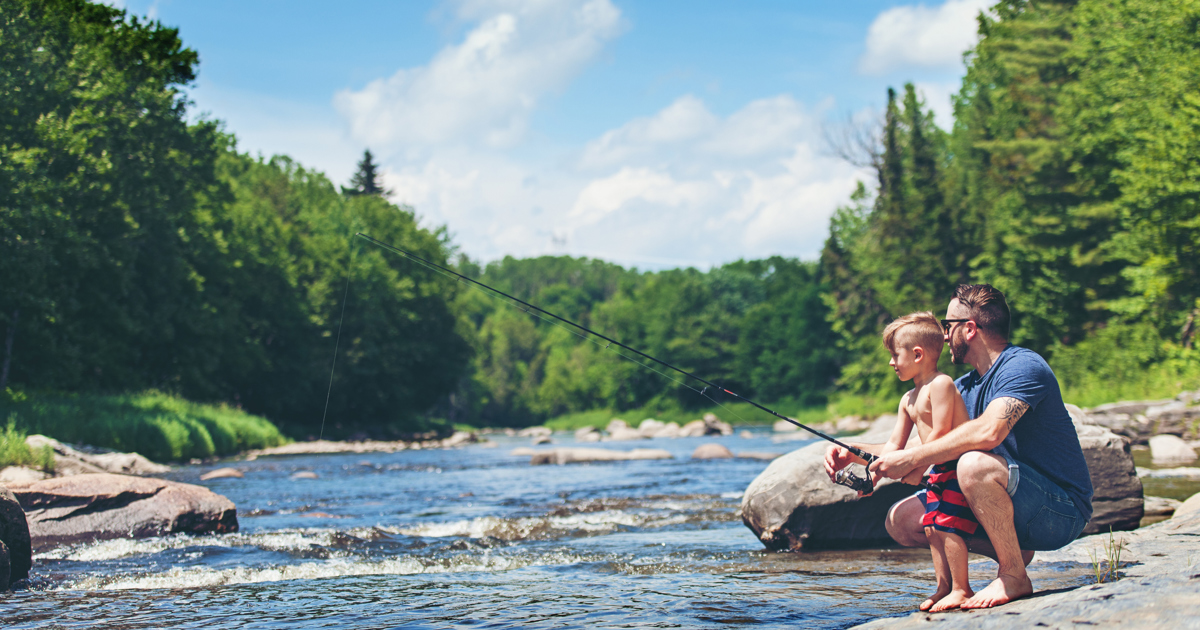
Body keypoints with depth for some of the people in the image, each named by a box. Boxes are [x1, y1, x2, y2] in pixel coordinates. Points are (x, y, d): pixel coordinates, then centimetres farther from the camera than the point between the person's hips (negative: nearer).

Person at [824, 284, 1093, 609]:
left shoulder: (1023, 366, -16)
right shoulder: (965, 387, 12)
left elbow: (989, 431, -35)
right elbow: (917, 445, 17)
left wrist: (910, 459, -30)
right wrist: (855, 452, 1)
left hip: (1062, 511, -9)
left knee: (975, 463, -35)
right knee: (901, 520, 0)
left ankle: (1014, 576, -18)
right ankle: (1014, 552, 6)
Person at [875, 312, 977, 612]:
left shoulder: (940, 384, -14)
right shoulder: (908, 400, 15)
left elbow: (941, 432, -21)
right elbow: (894, 446, 16)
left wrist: (917, 468, -18)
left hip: (960, 467, -10)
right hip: (939, 472, 10)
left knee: (947, 525, -15)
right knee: (932, 527, 8)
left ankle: (961, 589, -9)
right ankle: (944, 587, 14)